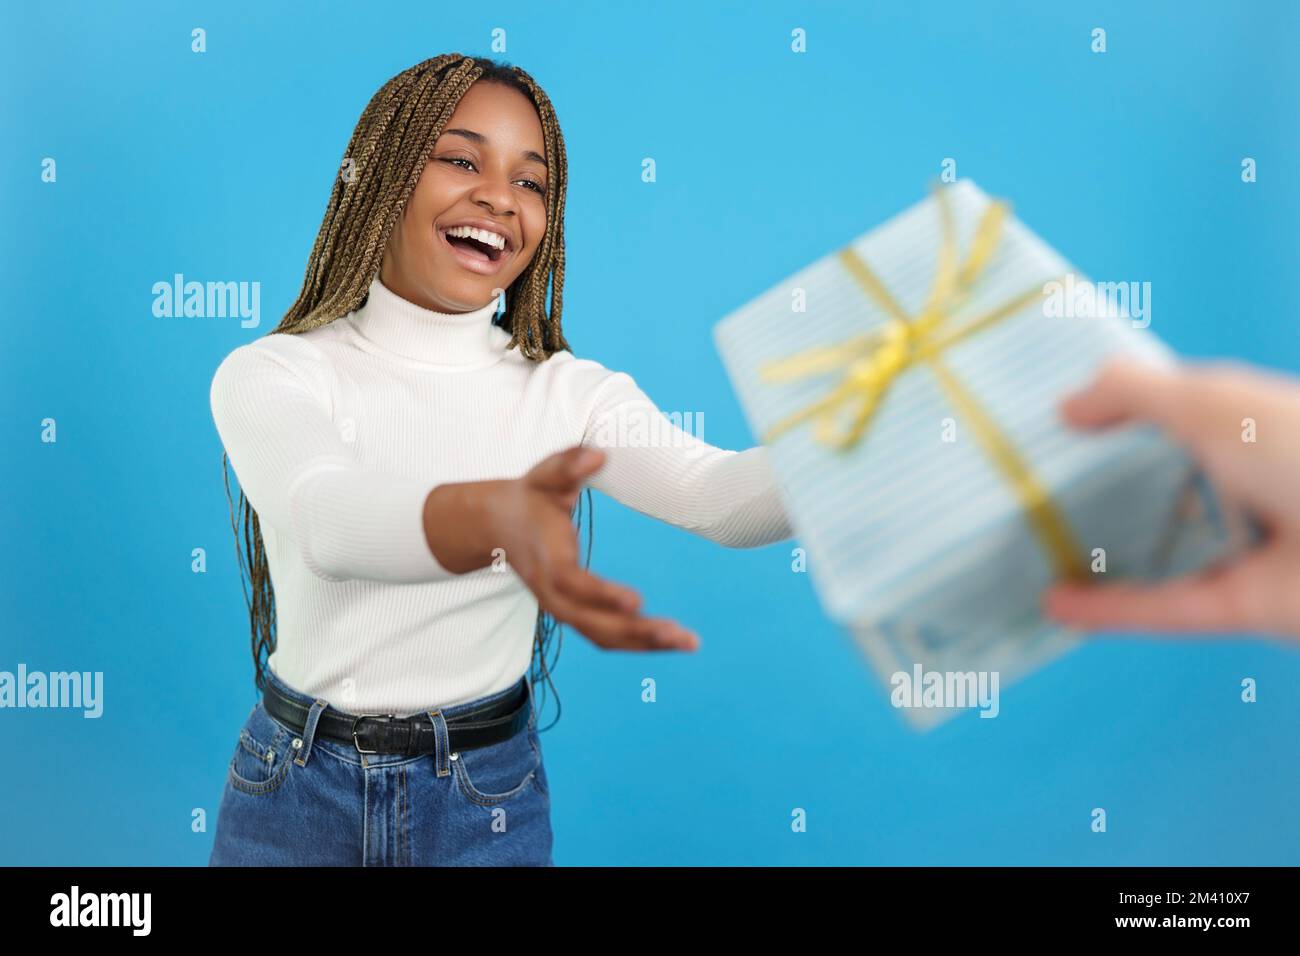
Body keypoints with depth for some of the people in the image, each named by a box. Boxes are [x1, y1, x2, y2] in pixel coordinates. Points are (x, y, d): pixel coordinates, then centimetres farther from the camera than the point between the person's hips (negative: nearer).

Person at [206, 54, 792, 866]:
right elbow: (328, 517, -33)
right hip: (295, 793, 0)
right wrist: (498, 516, -54)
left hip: (487, 798, 1)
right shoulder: (271, 373, -11)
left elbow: (720, 495, -24)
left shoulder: (568, 390, -7)